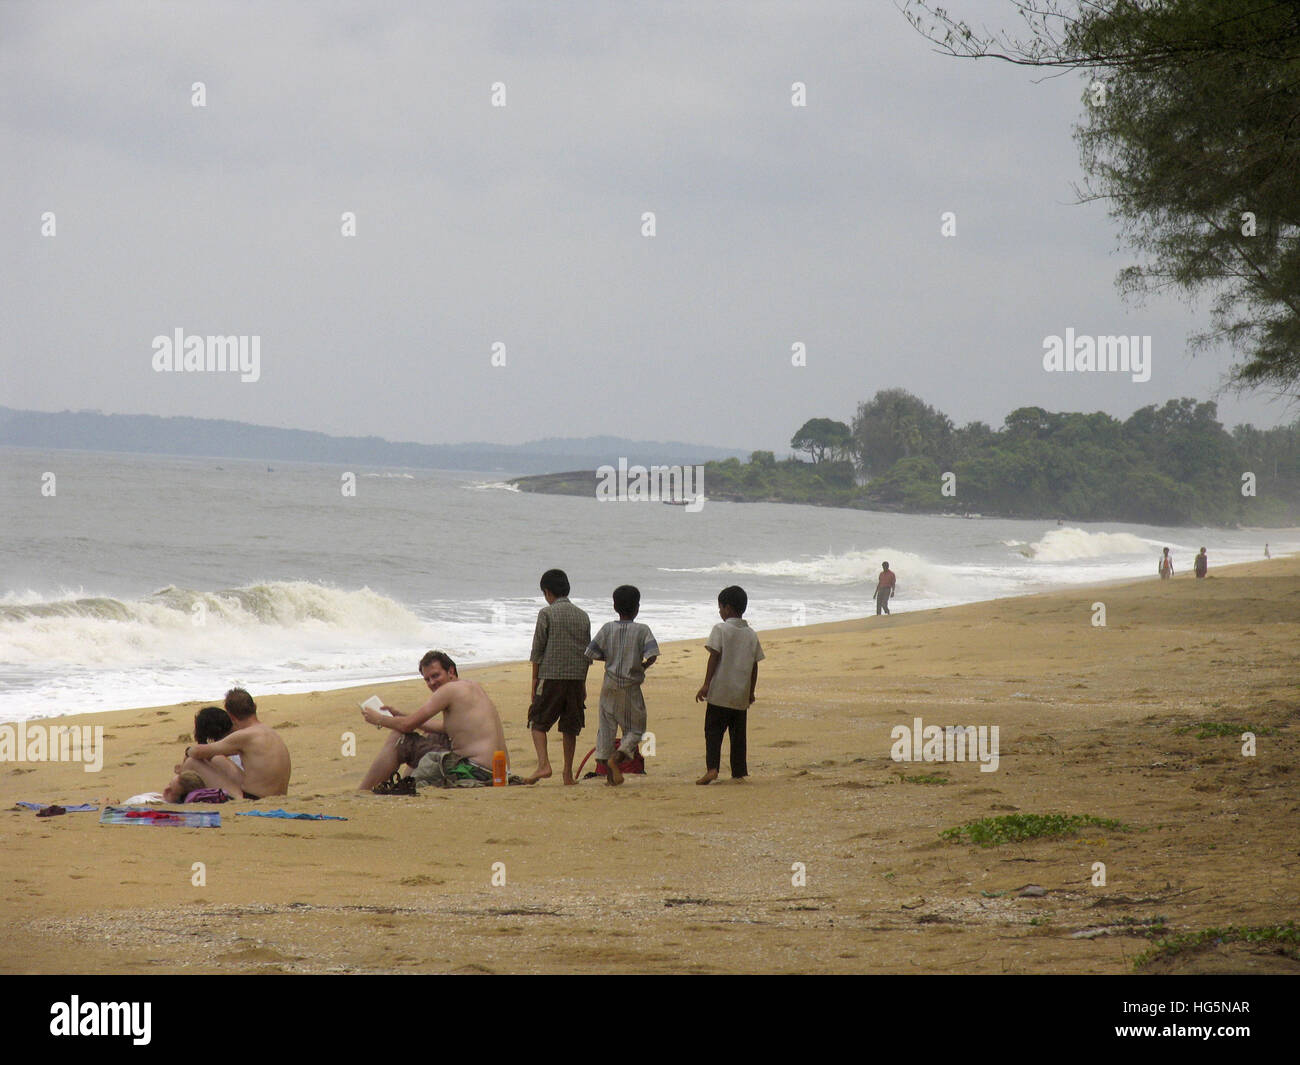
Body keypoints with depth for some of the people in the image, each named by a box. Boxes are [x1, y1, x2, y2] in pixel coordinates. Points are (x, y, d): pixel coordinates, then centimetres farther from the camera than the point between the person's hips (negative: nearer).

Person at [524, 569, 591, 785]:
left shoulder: (546, 613, -4)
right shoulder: (583, 616, 10)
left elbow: (538, 650, -4)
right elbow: (587, 653, 13)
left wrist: (535, 681, 3)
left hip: (551, 677, -4)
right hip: (576, 678, 4)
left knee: (538, 722, 4)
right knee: (570, 728, 10)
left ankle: (543, 764, -14)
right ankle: (568, 773, 9)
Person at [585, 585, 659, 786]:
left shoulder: (607, 629, -2)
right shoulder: (642, 630, -8)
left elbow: (591, 654, -2)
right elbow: (652, 655, -18)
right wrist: (643, 666, 3)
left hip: (609, 686, 2)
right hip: (631, 688, -2)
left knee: (606, 727, 11)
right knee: (635, 729, 9)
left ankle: (609, 773, 5)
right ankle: (617, 757, -17)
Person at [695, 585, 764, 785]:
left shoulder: (720, 630, -6)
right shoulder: (751, 635, 8)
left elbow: (714, 658, -12)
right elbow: (755, 666, 10)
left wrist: (706, 684, -11)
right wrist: (751, 692, 18)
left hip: (720, 692, -4)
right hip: (741, 695, 4)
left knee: (713, 731, -1)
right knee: (738, 734, 11)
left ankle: (712, 768, -15)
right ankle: (739, 772, 10)